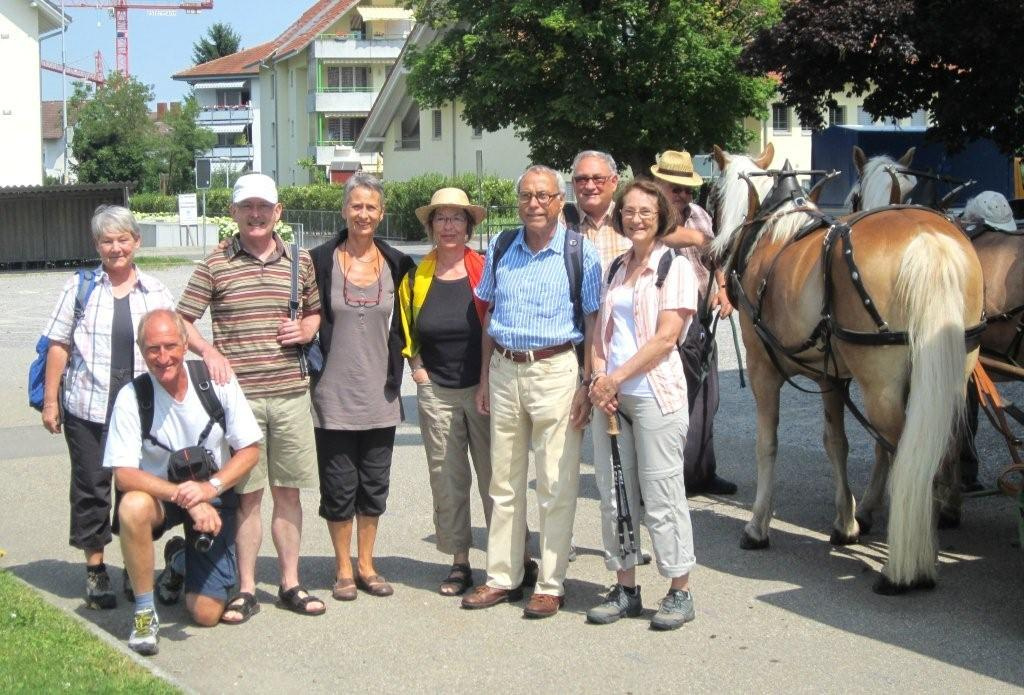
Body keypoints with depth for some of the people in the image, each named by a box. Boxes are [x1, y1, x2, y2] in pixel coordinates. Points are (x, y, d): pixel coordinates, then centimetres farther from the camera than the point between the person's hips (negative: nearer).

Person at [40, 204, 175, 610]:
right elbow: (59, 346, 2)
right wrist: (50, 401, -2)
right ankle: (95, 572, 18)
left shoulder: (155, 291, 6)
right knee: (91, 488, 6)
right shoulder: (80, 286, 1)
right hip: (87, 408, -1)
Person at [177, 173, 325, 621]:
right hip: (239, 394, -3)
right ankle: (246, 590, 10)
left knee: (287, 490, 9)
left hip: (290, 392, 3)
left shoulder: (300, 261, 9)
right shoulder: (215, 265, 0)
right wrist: (209, 351, -14)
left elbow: (315, 313, 23)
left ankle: (290, 584, 19)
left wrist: (305, 331, 2)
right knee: (248, 492, 1)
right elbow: (180, 323, 2)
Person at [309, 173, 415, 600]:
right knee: (339, 485, 4)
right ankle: (343, 569, 18)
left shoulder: (396, 264, 4)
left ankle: (366, 565, 24)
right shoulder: (322, 260, -3)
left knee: (374, 484, 10)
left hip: (380, 395, 3)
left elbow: (402, 324, 12)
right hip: (335, 394, -3)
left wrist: (397, 370, 5)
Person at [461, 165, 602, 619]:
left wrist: (588, 385, -10)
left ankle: (551, 585, 8)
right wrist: (485, 376, 11)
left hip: (555, 370, -4)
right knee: (503, 481, 10)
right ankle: (503, 577, 20)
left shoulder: (581, 251, -3)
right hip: (504, 371, 5)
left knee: (556, 486, -1)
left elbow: (593, 322, -4)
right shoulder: (501, 249, 9)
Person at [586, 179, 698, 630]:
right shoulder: (616, 268, 14)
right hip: (611, 395, 6)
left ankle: (680, 592, 10)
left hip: (655, 394, -6)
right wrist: (599, 378, -5)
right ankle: (625, 588, 20)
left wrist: (616, 378, -13)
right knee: (614, 494, 9)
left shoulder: (676, 267, -4)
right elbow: (601, 331, 13)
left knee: (661, 495, -1)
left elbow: (665, 338, -12)